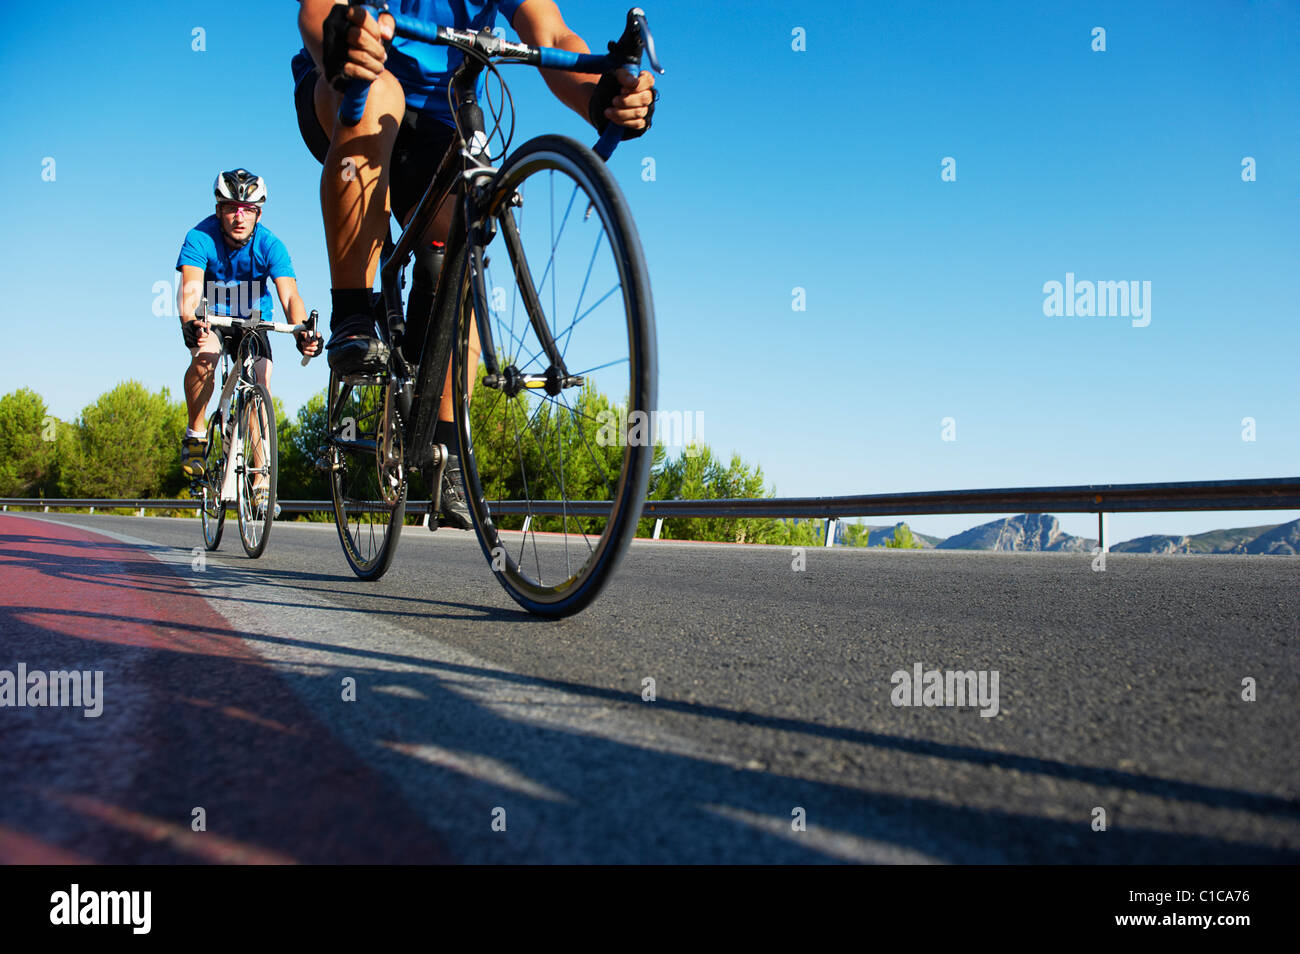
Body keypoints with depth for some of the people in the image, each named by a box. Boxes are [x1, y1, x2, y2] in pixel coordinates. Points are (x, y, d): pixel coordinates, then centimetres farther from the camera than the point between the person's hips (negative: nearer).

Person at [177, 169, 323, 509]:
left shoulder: (269, 245, -22)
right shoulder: (200, 238, -23)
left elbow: (289, 295, -32)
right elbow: (191, 289, -37)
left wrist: (302, 332, -52)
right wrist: (190, 323, -58)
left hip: (252, 321, 1)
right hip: (208, 319, -1)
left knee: (261, 384, -16)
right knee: (206, 355, -33)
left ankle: (262, 480, -9)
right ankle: (196, 433, -10)